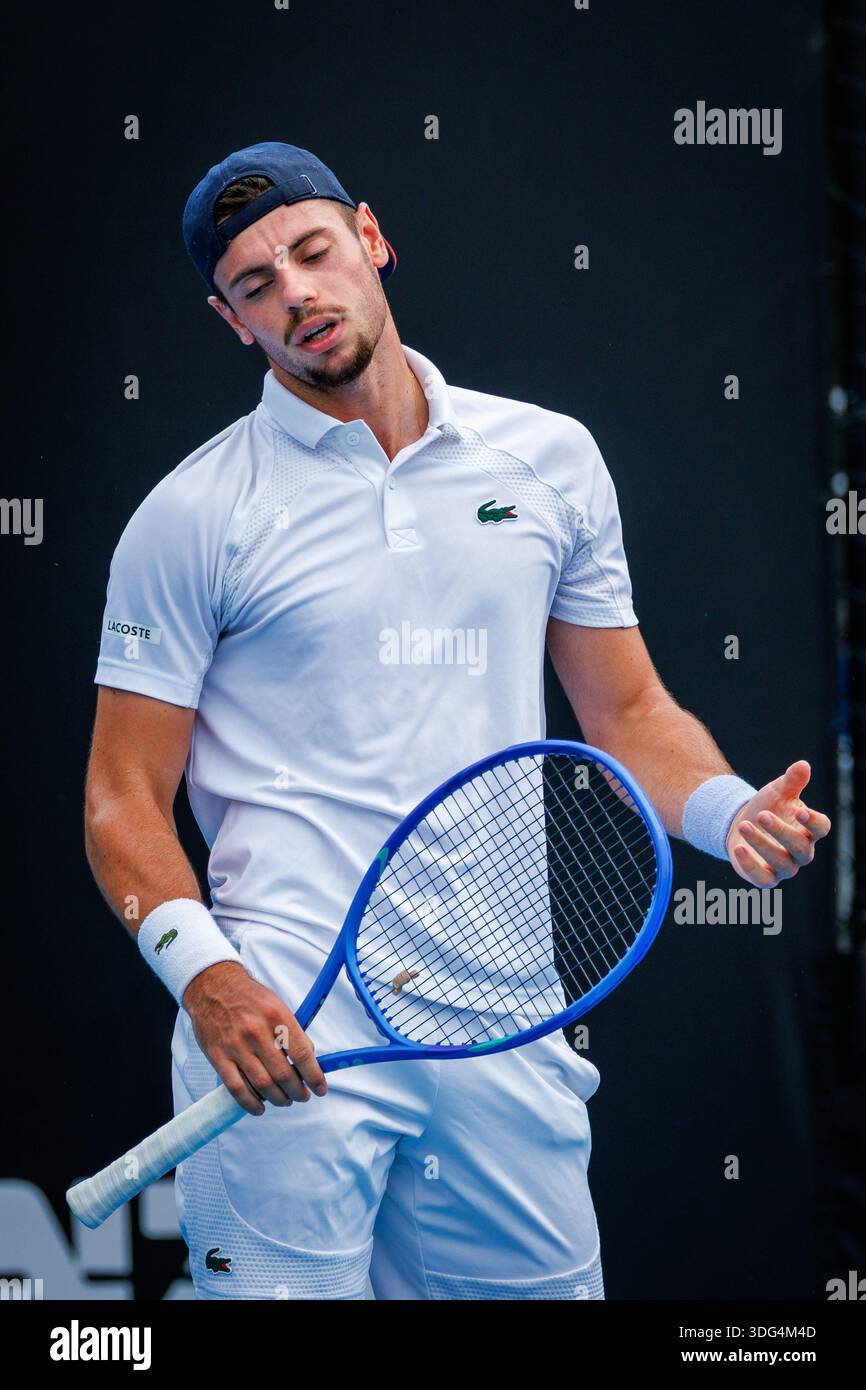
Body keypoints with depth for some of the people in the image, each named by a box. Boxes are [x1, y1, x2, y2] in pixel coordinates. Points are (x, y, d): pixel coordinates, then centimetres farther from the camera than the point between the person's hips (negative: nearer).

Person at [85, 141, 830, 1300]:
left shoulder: (552, 457, 11)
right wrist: (205, 976, -17)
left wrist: (728, 811, -4)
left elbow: (627, 711, 17)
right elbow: (126, 800, 0)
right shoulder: (192, 516, 1)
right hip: (289, 1031, -3)